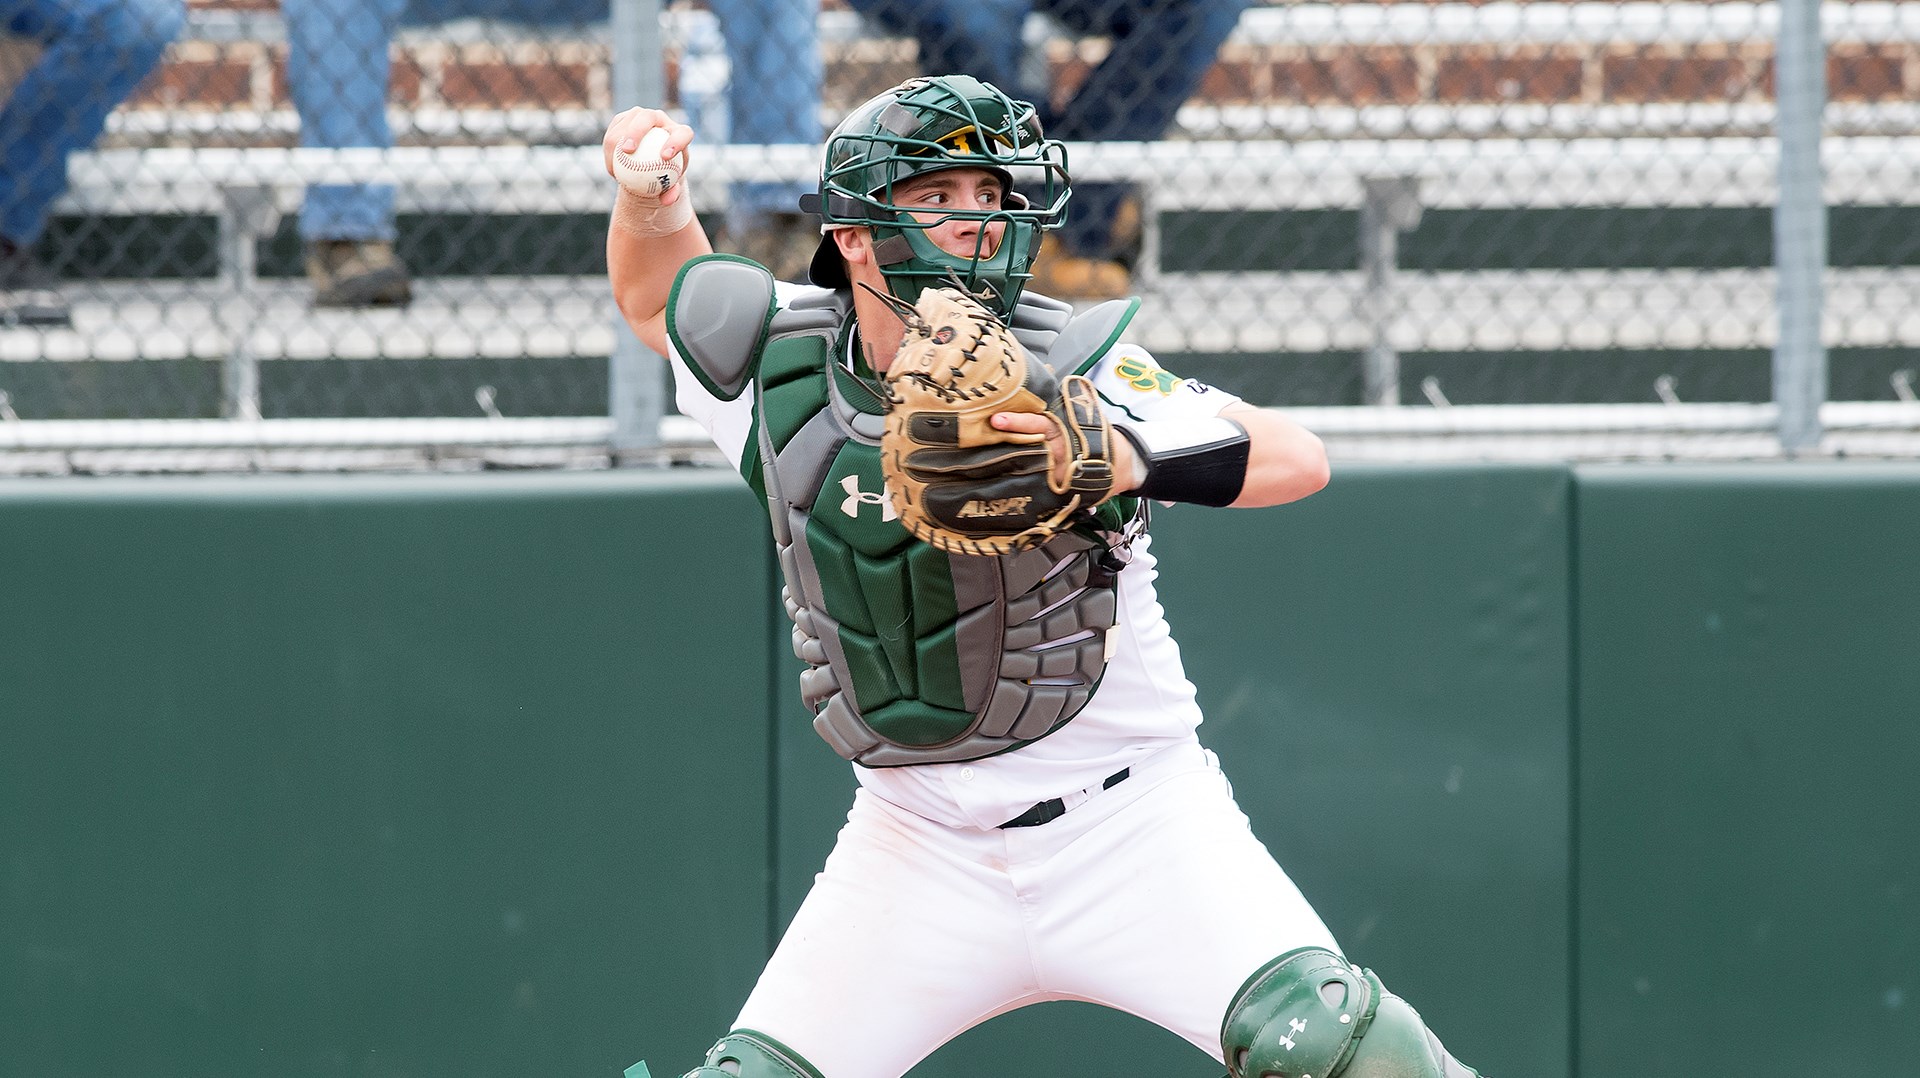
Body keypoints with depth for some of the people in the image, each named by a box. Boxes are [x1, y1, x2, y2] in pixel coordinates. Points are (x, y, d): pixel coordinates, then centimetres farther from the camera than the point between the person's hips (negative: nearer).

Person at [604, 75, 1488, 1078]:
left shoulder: (1065, 368, -15)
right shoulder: (776, 356, -3)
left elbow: (1297, 459, -26)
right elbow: (654, 295, 19)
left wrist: (1126, 463, -44)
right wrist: (652, 199, -2)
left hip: (1129, 821, -3)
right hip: (919, 843, 3)